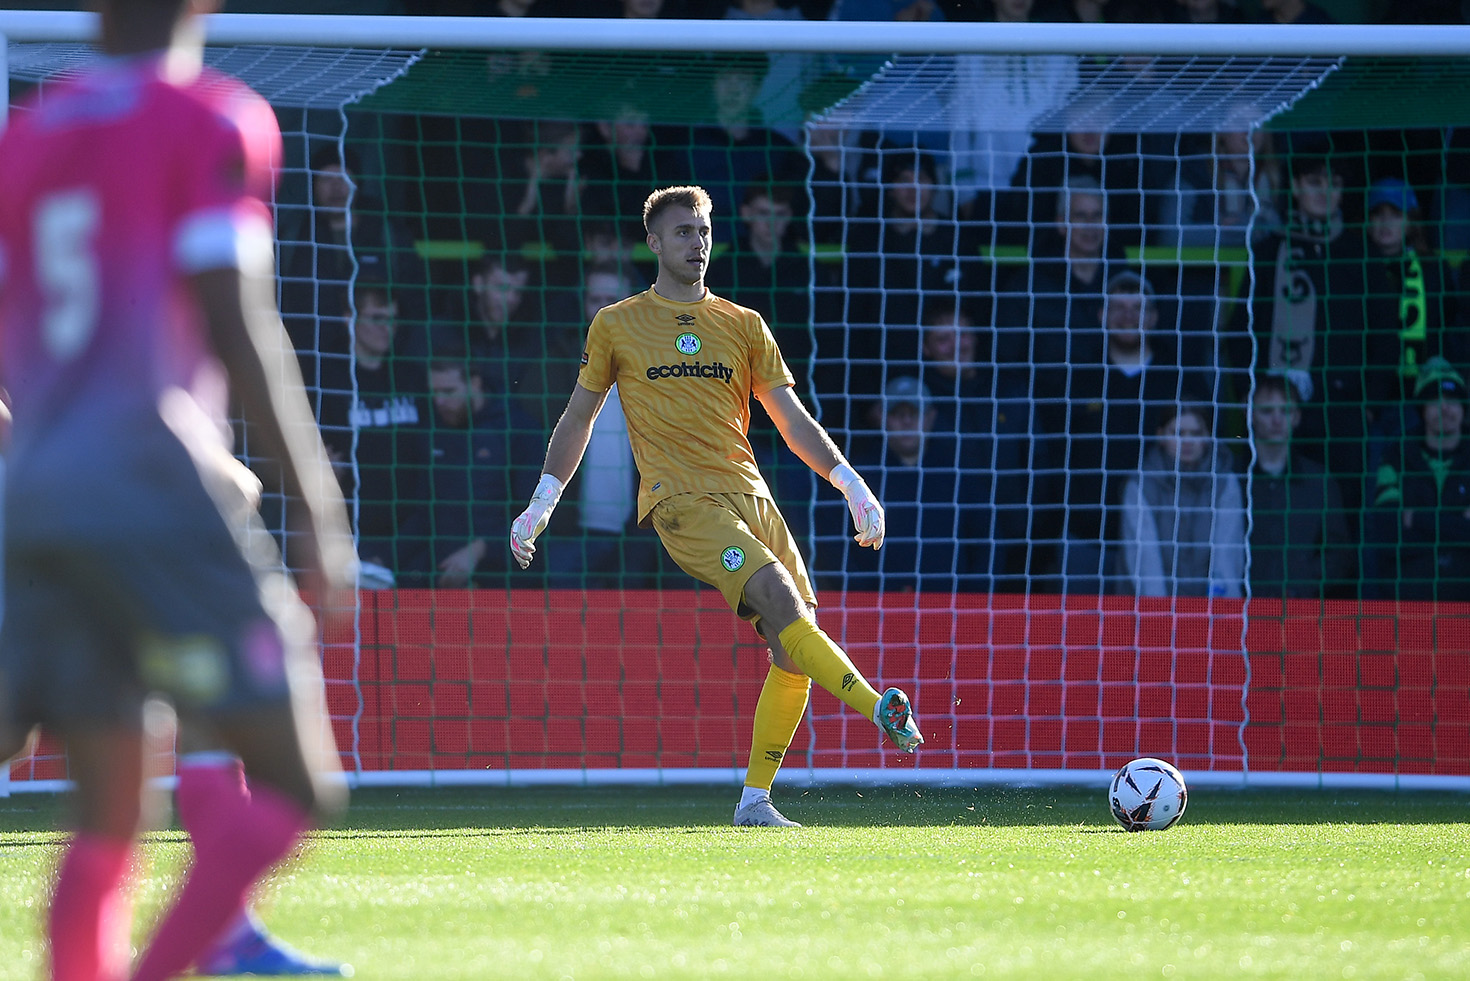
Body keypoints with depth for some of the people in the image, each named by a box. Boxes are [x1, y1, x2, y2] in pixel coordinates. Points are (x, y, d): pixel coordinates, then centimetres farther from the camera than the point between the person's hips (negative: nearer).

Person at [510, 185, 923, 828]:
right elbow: (579, 414, 19)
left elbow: (792, 419, 15)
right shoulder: (617, 326, 10)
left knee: (796, 649, -6)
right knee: (779, 600, -27)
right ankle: (877, 707, -38)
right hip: (681, 503, -4)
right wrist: (540, 505, 18)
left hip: (749, 495, 4)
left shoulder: (744, 326, 16)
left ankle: (755, 800, 3)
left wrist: (851, 484, 3)